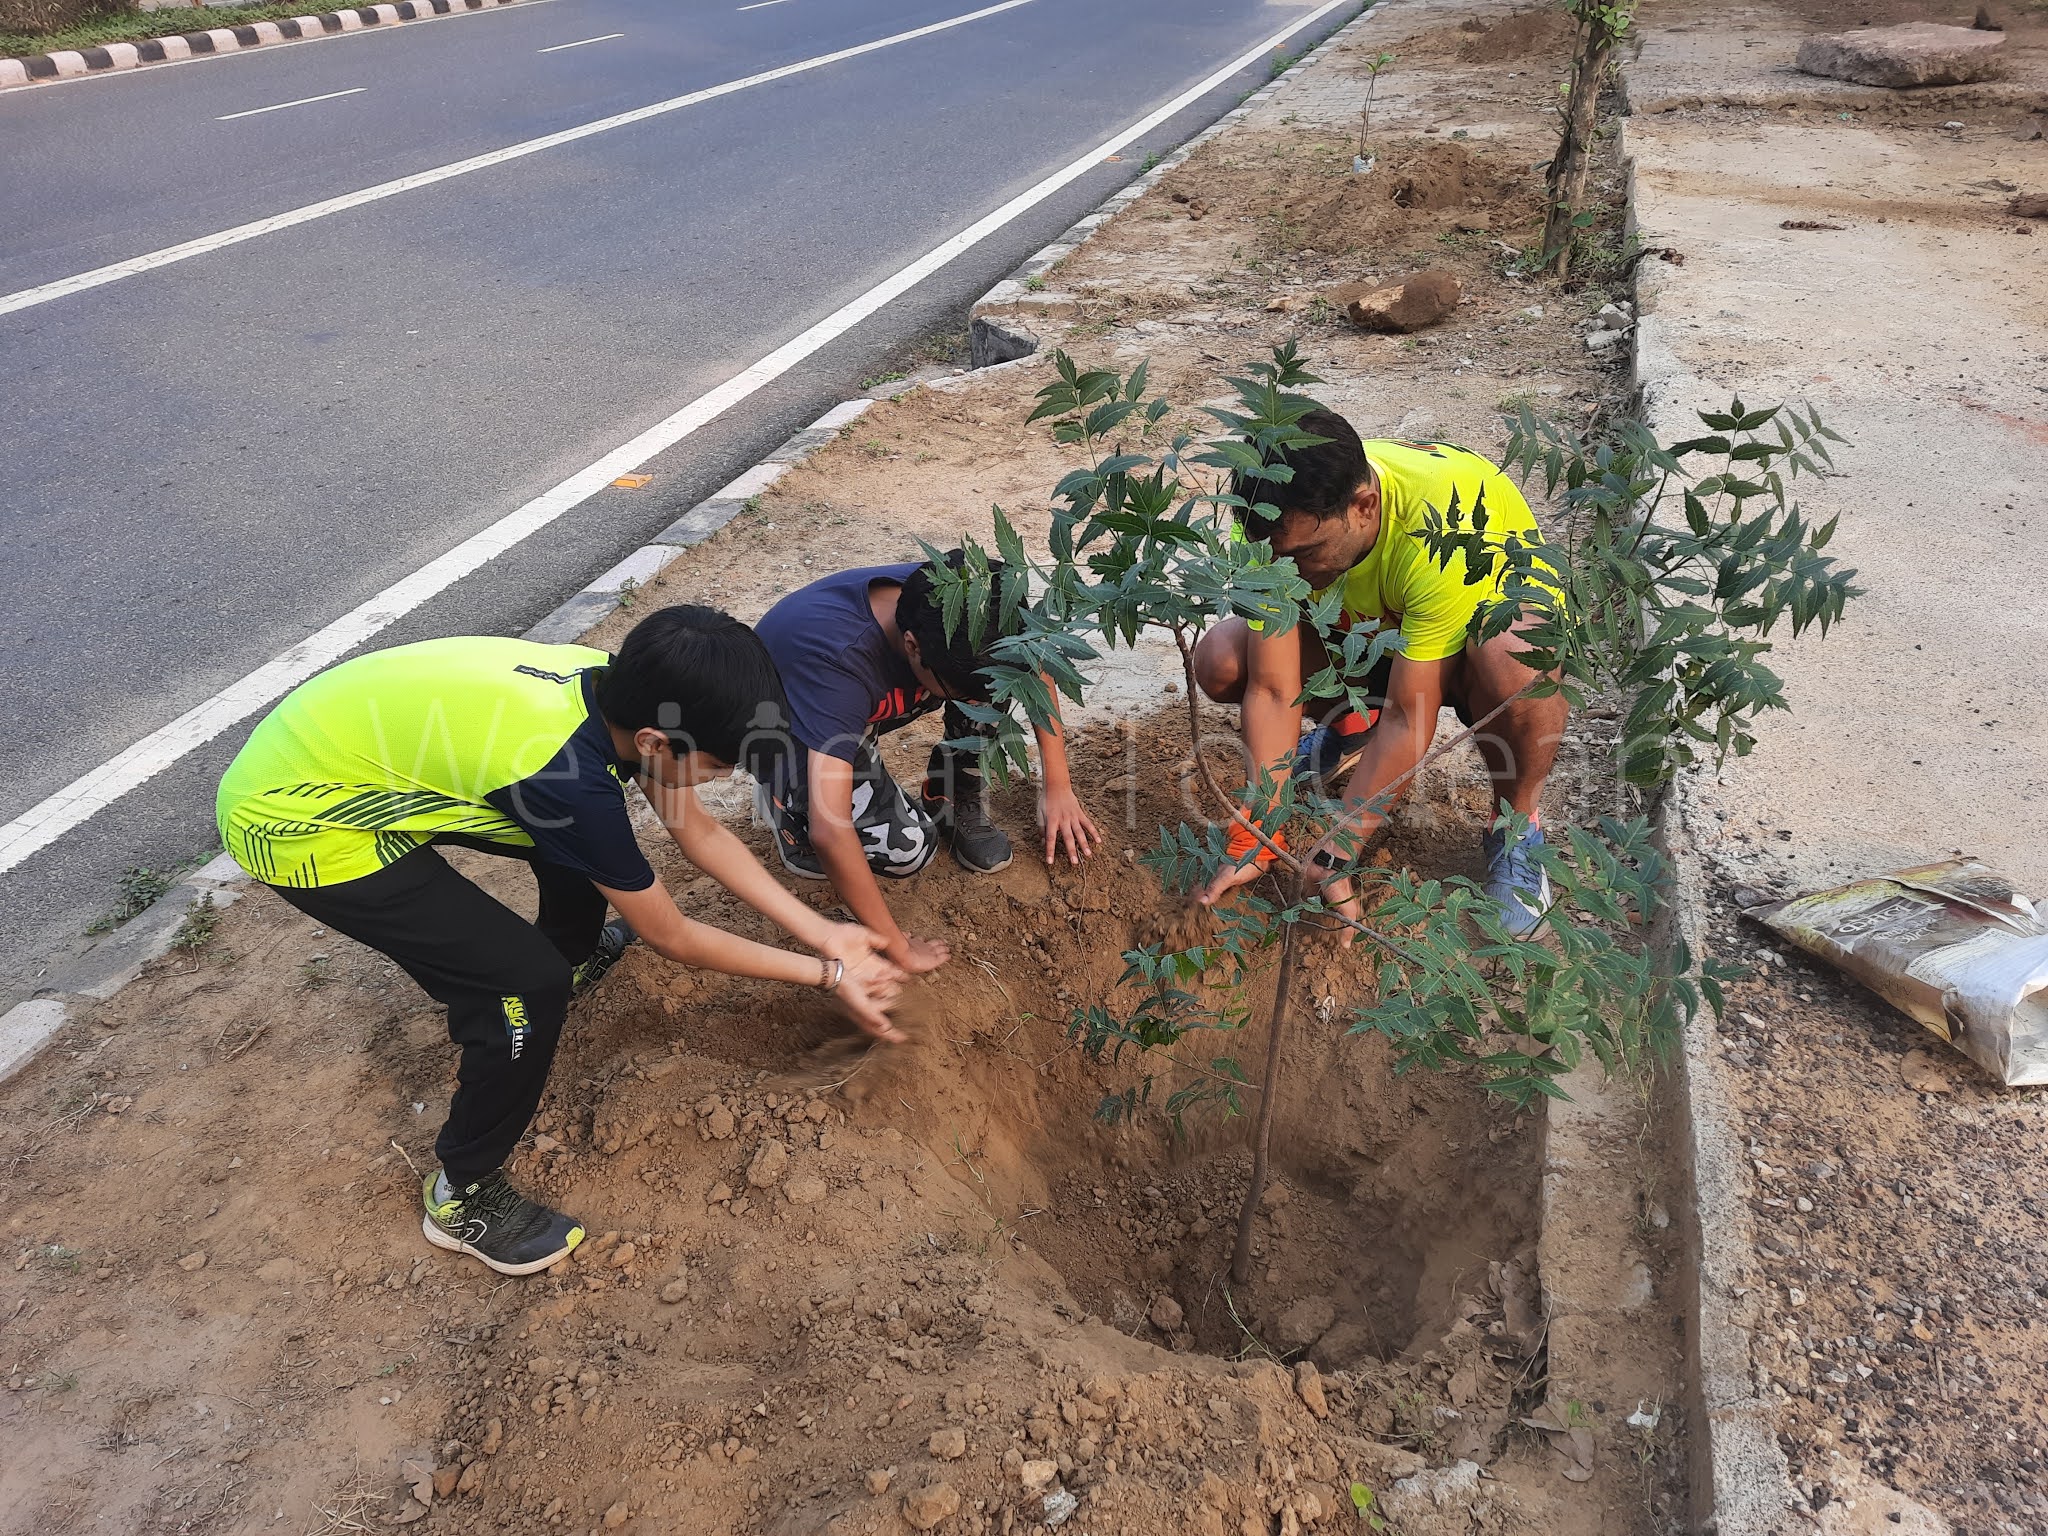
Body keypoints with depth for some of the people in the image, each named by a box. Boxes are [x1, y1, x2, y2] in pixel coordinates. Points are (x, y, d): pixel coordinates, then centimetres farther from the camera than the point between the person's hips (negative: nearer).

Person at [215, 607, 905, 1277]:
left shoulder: (616, 685, -12)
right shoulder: (568, 776, -34)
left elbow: (700, 832, 2)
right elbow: (673, 938, -19)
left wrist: (820, 931, 1)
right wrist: (826, 975, -10)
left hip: (337, 749, 8)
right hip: (294, 826, -8)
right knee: (529, 983, -14)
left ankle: (572, 953, 45)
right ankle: (462, 1195, 8)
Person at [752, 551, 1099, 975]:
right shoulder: (838, 664, -44)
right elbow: (829, 831, -44)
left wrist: (1058, 786, -10)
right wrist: (897, 947, -36)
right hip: (790, 721, -5)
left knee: (992, 680, -21)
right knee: (906, 848, -25)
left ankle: (952, 801, 2)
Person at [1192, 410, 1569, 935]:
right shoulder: (1290, 521, -26)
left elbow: (1409, 715, -36)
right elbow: (1272, 689, -25)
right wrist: (1255, 843, -26)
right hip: (1374, 625, 4)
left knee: (1514, 666, -42)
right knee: (1221, 660, -19)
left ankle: (1517, 827, -11)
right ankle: (1350, 724, 12)